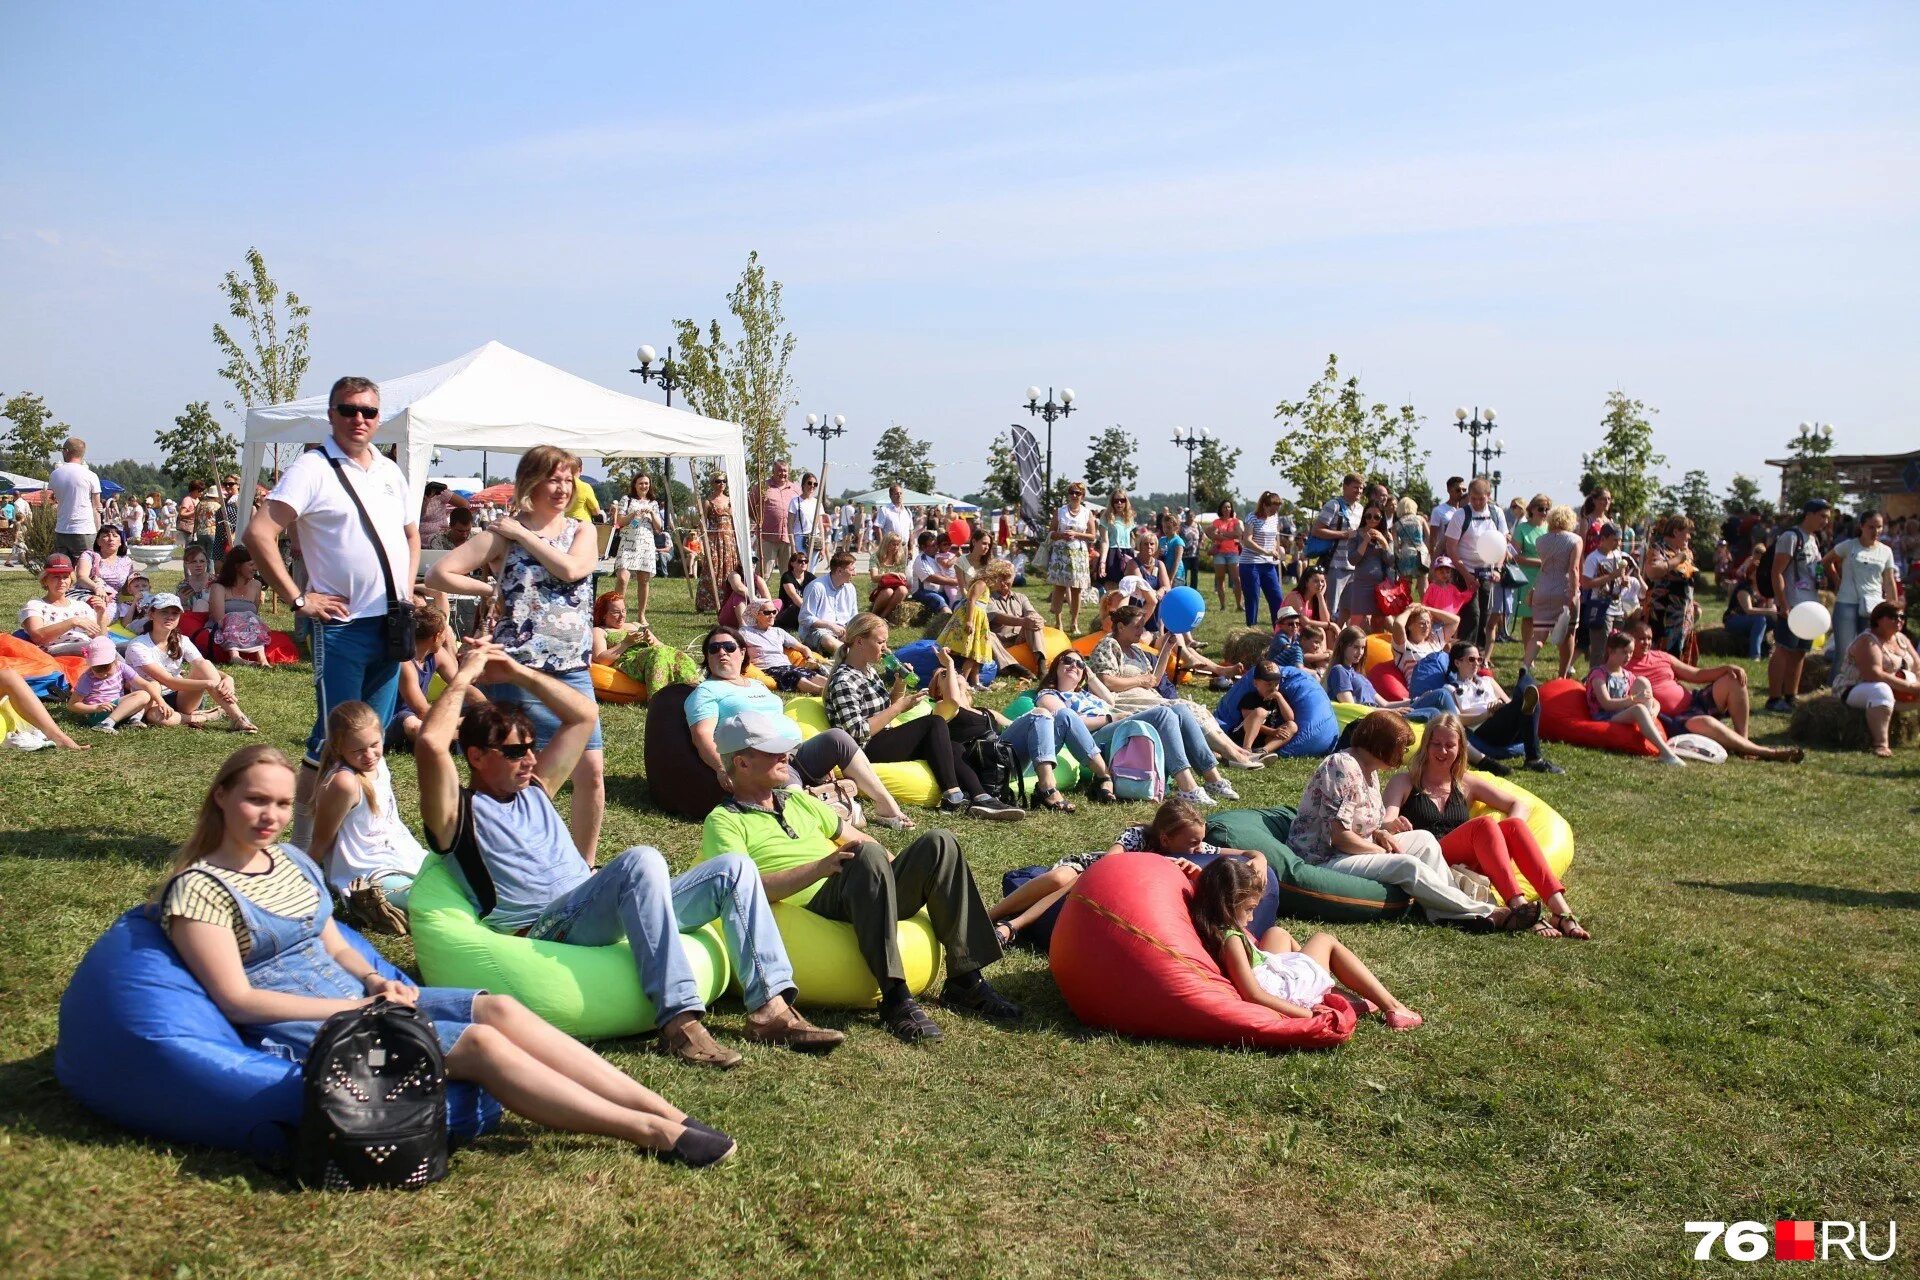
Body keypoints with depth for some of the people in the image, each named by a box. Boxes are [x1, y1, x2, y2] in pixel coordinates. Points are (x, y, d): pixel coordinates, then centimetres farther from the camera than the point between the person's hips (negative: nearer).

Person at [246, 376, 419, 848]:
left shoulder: (389, 470, 14)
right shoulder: (313, 468, -8)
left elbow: (411, 534, 28)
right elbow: (259, 533, -17)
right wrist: (298, 599, -15)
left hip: (390, 625, 7)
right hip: (342, 626, -6)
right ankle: (303, 840, 8)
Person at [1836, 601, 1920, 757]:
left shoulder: (1901, 639, 10)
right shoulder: (1867, 641, -17)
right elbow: (1873, 675, -29)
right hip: (1856, 690, -9)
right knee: (1882, 690, -39)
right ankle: (1880, 744, -43)